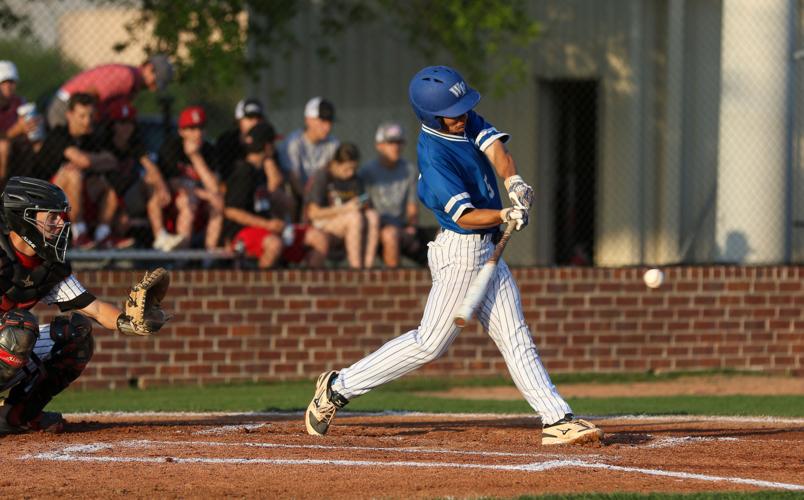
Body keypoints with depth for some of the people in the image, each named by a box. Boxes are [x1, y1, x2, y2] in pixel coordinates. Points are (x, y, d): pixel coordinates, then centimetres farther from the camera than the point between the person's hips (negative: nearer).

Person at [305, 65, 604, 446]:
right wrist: (506, 216, -40)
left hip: (486, 251, 9)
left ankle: (557, 419, 3)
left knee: (516, 338, 5)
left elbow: (494, 147, -11)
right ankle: (339, 388, 4)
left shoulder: (466, 122, 3)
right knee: (430, 342, -5)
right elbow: (465, 215, -25)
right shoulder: (434, 156, -21)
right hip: (460, 252, -9)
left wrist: (514, 181, -29)